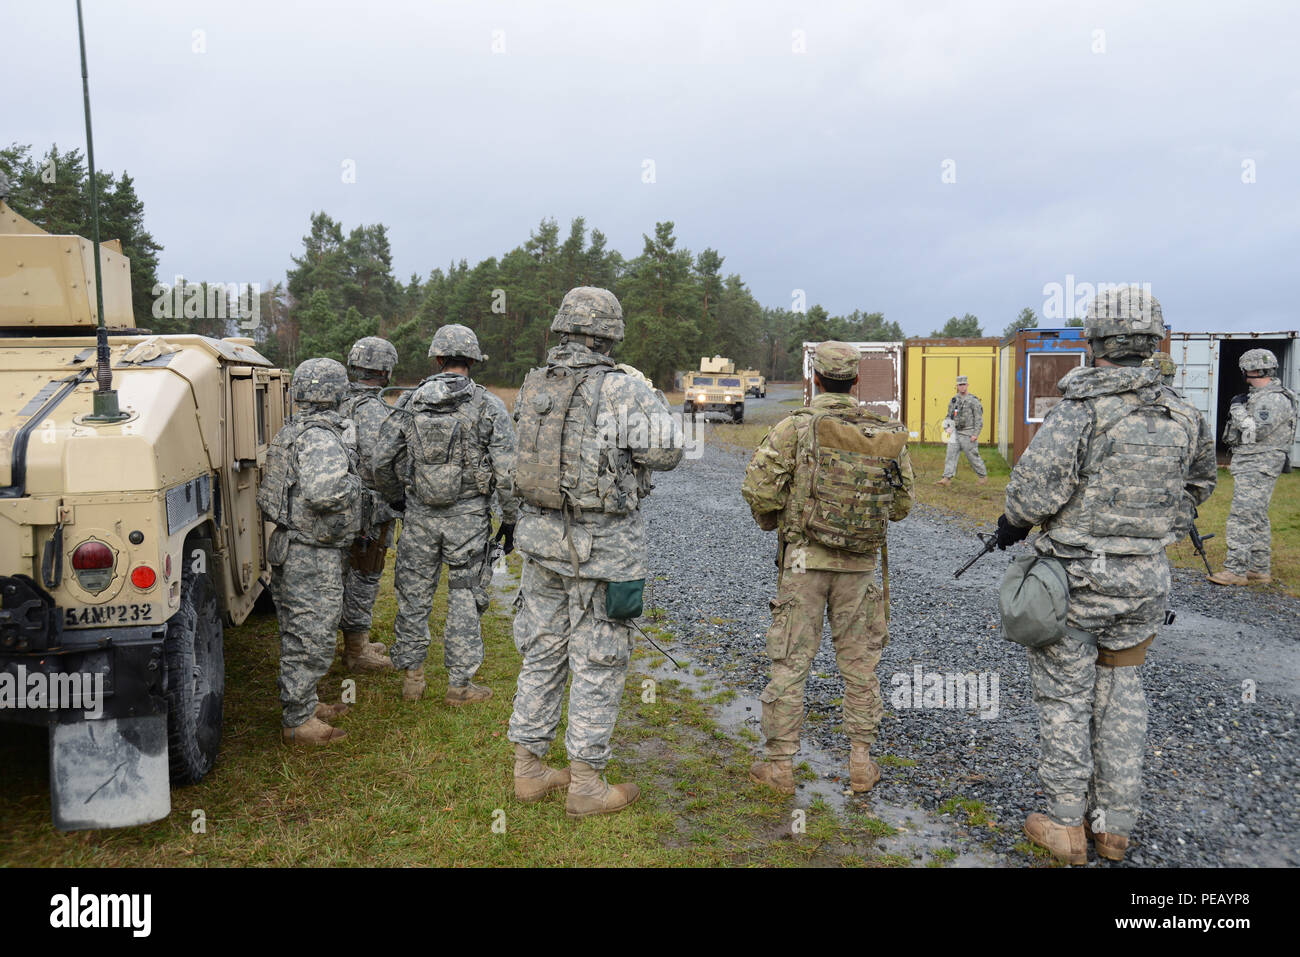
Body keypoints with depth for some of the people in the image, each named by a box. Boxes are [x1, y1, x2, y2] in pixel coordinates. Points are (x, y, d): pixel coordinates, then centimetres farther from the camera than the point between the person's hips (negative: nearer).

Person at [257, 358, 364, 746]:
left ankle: (305, 703, 34)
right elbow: (321, 493, -33)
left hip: (291, 548, 11)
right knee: (312, 639, -1)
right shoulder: (321, 436, -20)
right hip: (313, 556, -11)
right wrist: (353, 484, -15)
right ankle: (298, 721, 9)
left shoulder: (293, 430, 13)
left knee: (299, 634, 20)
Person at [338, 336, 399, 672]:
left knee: (354, 573, 17)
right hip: (370, 506, -10)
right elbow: (375, 463, -26)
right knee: (364, 576, -1)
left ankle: (356, 643, 29)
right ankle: (356, 652, 7)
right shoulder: (372, 408, -19)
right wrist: (392, 503, -17)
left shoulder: (341, 404, 11)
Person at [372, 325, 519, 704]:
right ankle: (459, 683, 15)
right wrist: (510, 518, 0)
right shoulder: (489, 406, -6)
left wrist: (395, 499, 18)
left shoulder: (411, 403, 2)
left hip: (419, 515, 2)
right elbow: (507, 469, -11)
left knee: (413, 595, 14)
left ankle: (411, 677, 23)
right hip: (468, 516, -2)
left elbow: (380, 459, 1)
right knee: (464, 598, 8)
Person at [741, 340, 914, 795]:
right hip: (860, 564, 3)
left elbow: (758, 488, -15)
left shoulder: (795, 428, -10)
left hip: (805, 560, -3)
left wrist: (770, 519, 6)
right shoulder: (888, 435, 1)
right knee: (859, 661, 15)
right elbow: (901, 505, 7)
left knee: (790, 662, 5)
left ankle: (779, 765, 13)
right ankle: (861, 761, 21)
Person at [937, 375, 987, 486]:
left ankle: (983, 476, 21)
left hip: (968, 434, -5)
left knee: (973, 456, 3)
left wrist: (975, 434, -15)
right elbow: (949, 416, 21)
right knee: (951, 455, -3)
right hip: (955, 433, 5)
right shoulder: (953, 400, 11)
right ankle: (947, 478, -5)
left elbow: (979, 419, -9)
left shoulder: (974, 401, -7)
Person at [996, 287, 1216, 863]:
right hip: (1146, 580, 6)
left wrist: (1013, 523, -5)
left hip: (1075, 577, -5)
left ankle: (1066, 826, 18)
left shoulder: (1082, 407, -18)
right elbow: (1199, 485, 19)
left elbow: (1035, 488, -24)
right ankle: (1115, 826, 26)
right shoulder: (1182, 416, 3)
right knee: (1119, 693, 19)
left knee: (1063, 696, 8)